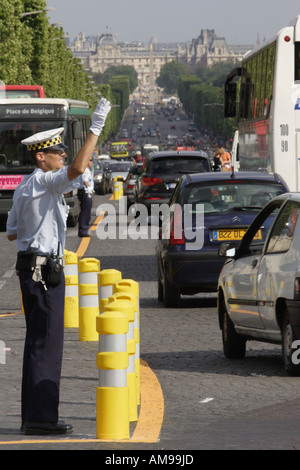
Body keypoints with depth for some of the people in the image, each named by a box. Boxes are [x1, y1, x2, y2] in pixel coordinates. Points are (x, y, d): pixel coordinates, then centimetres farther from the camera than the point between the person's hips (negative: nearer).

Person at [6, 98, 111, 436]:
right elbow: (77, 168, -30)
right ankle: (40, 417, -8)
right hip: (43, 269, -10)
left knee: (39, 342, 13)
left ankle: (34, 415, 16)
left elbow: (12, 233, 21)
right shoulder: (43, 183, -12)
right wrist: (96, 128, -27)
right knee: (44, 343, -9)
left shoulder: (24, 189, 17)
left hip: (29, 266, 10)